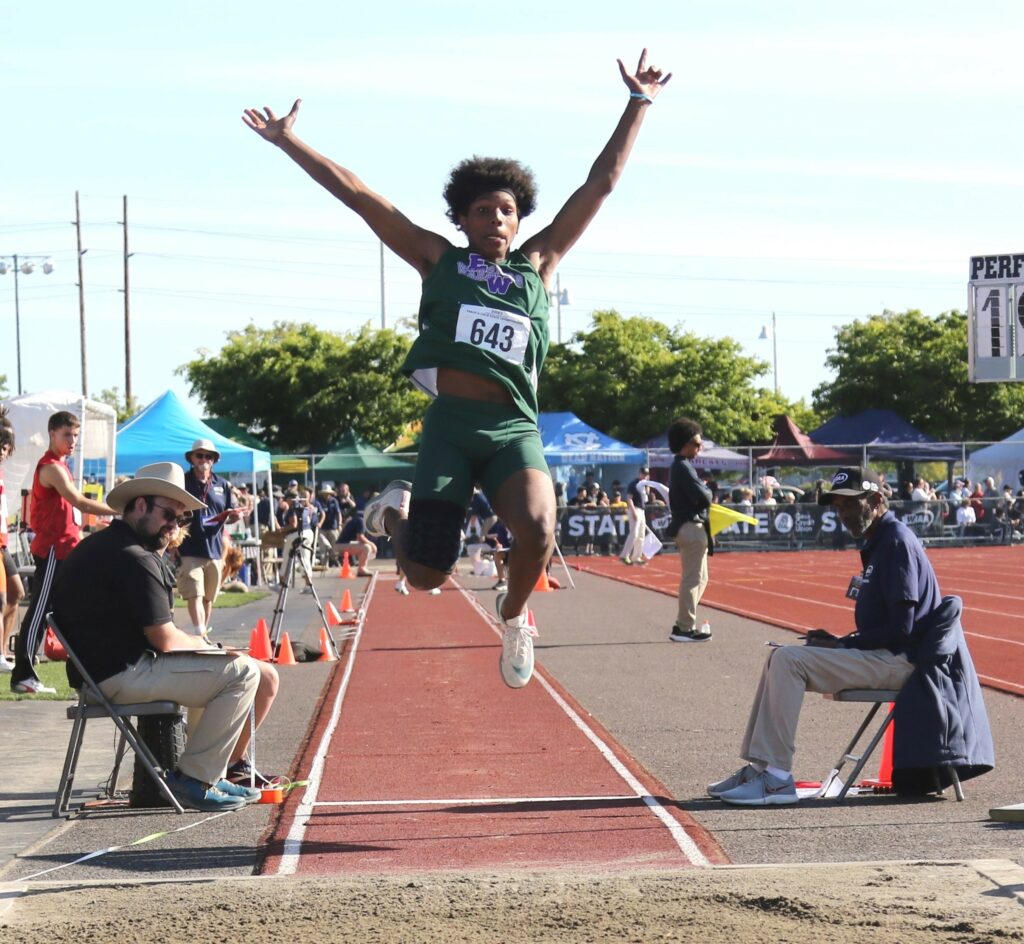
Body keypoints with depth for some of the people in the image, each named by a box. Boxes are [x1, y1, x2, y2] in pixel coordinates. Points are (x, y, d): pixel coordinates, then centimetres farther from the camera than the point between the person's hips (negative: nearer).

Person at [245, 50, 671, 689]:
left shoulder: (538, 265, 16)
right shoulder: (440, 260, 13)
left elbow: (602, 183, 19)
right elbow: (355, 193, 11)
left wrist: (639, 104, 19)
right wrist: (288, 142, 11)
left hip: (514, 428, 1)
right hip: (450, 424, -1)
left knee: (538, 528, -29)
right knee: (427, 576, -5)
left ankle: (515, 614, 4)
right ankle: (398, 512, 32)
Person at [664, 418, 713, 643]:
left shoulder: (680, 466, 17)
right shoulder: (684, 467, -15)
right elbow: (703, 497, -21)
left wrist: (704, 492, 1)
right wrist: (708, 492, -1)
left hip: (690, 528, 11)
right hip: (691, 528, -11)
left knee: (699, 578, 16)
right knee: (692, 579, -7)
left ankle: (682, 624, 20)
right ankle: (685, 628, -5)